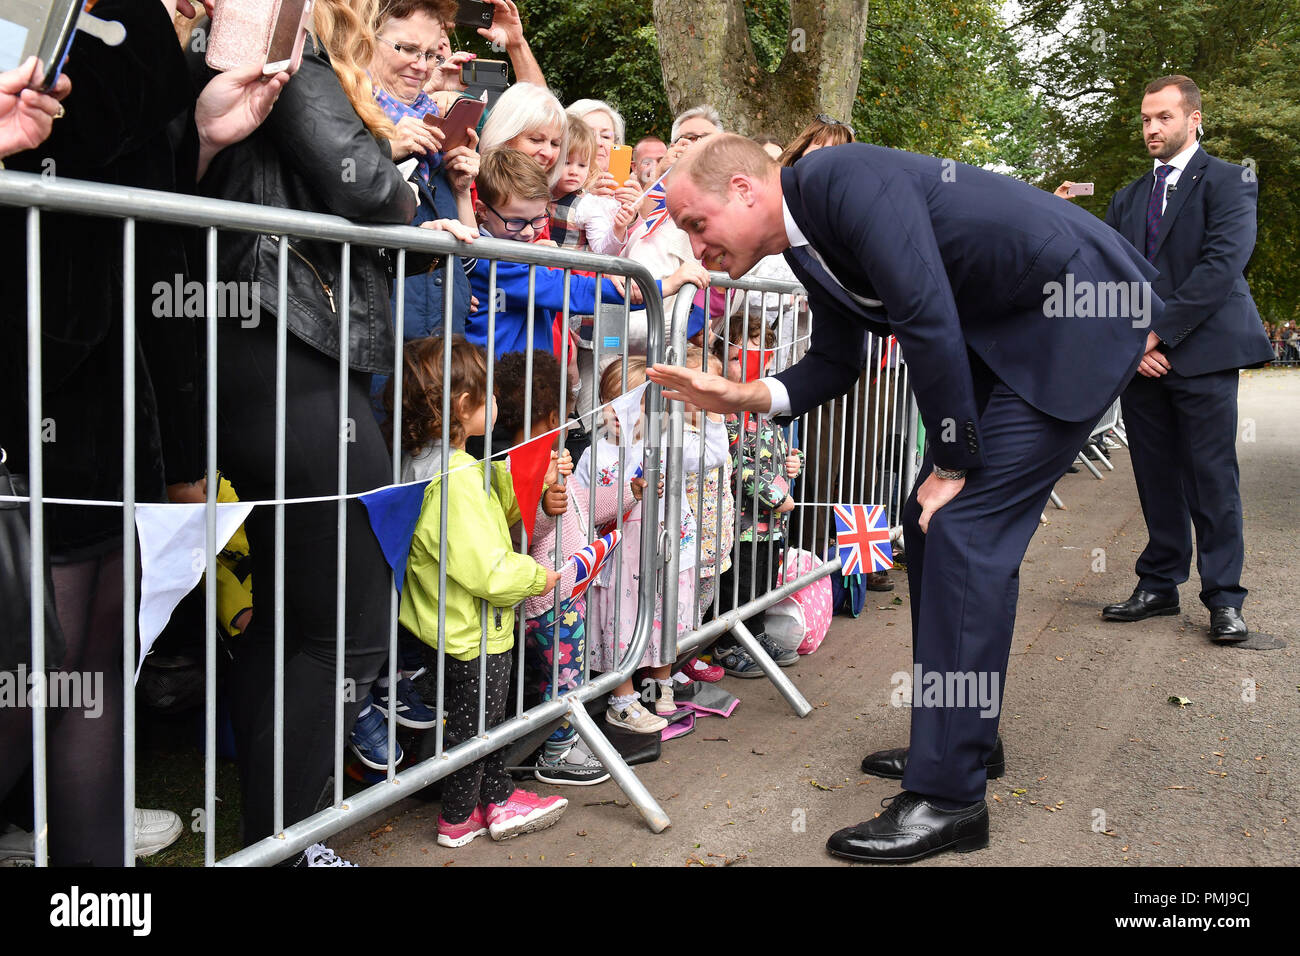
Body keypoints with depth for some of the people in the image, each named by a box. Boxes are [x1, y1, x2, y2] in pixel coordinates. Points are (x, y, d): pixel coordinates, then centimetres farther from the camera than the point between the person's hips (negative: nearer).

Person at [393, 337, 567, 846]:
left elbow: (501, 501, 15)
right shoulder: (457, 480, -29)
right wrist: (535, 577, -14)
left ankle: (498, 799, 38)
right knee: (470, 723, 10)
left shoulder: (421, 463, 3)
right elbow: (485, 570, -29)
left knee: (489, 719, 23)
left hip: (454, 627, 10)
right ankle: (457, 818, 28)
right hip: (474, 633, -10)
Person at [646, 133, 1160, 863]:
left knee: (963, 529, -14)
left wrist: (953, 465, -17)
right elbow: (837, 364, 14)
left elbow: (930, 324, -27)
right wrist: (742, 397, -3)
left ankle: (948, 797, -8)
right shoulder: (808, 240, 5)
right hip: (1006, 331, 9)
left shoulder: (845, 180, -23)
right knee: (932, 524, 9)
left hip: (1079, 315, -9)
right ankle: (962, 737, 24)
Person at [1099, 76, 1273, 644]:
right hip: (1141, 358, 5)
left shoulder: (1228, 182, 2)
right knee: (1155, 478, 9)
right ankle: (1160, 586, 18)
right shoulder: (1127, 199, 19)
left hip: (1201, 354, -5)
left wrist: (1159, 331, -16)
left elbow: (1223, 263, -12)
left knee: (1211, 479, -3)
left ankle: (1223, 599, 5)